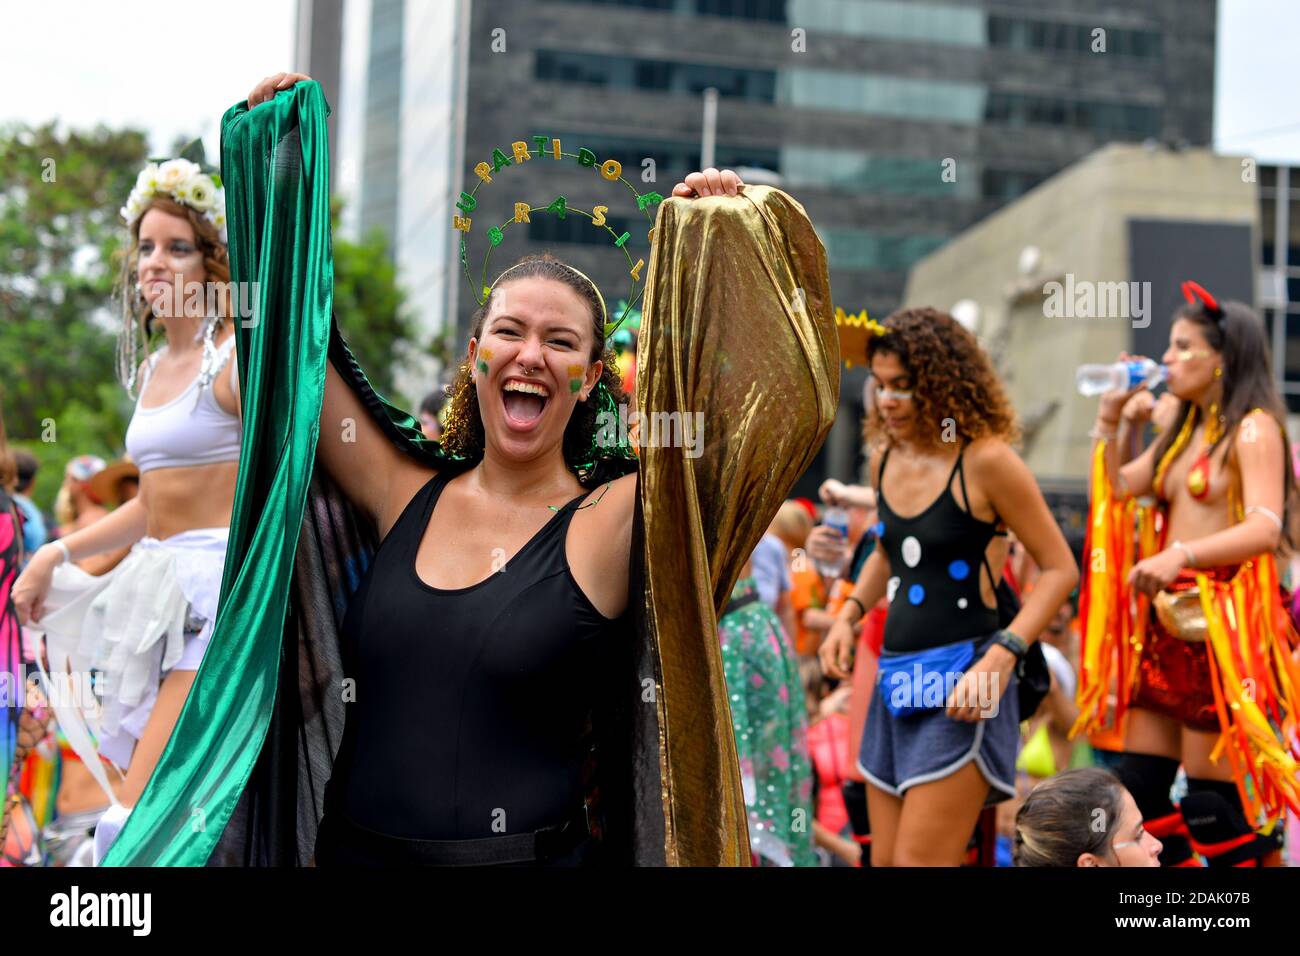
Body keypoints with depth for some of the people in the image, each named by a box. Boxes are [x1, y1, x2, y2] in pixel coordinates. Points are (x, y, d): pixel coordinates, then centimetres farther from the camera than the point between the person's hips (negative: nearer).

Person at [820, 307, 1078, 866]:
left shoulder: (984, 460, -12)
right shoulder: (885, 459, 9)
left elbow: (1060, 568, -9)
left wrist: (1002, 657, -20)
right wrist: (849, 614, 10)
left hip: (960, 681, -7)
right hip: (895, 676, 7)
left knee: (918, 861, -10)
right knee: (885, 860, 11)